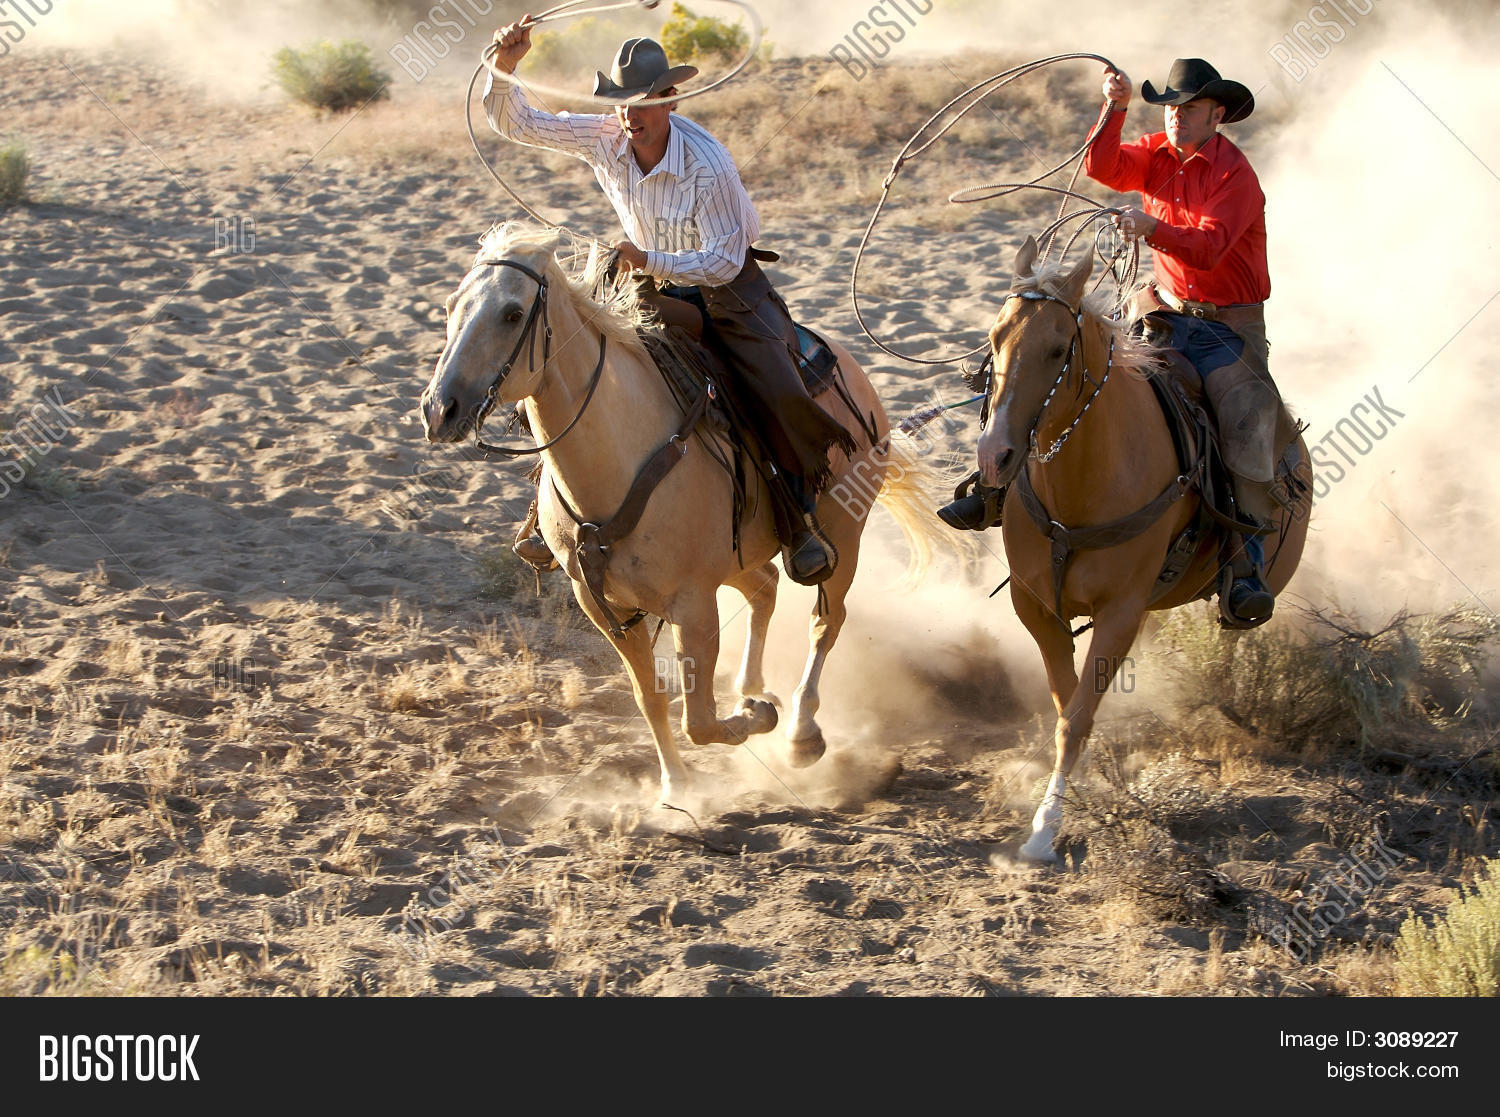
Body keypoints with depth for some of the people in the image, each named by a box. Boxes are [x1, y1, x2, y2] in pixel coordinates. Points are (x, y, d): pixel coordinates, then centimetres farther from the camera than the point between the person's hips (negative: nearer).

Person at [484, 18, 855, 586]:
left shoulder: (707, 164, -28)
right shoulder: (604, 138, -13)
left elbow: (724, 260, -27)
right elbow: (516, 123, -7)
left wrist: (650, 261, -37)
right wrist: (504, 66, -25)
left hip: (726, 286, -5)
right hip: (654, 288, 5)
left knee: (779, 395, -26)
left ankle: (800, 520, -7)